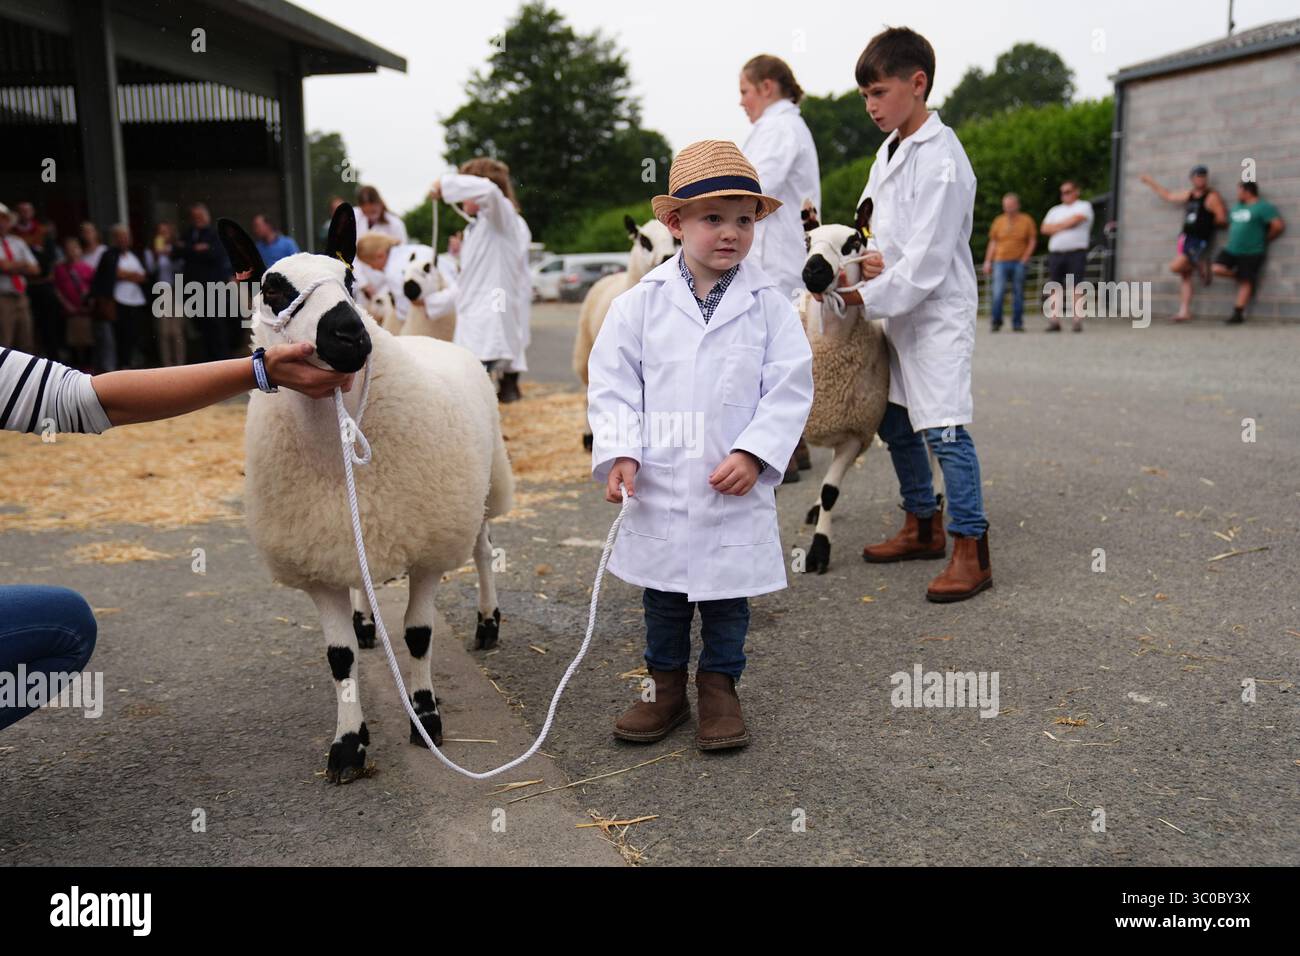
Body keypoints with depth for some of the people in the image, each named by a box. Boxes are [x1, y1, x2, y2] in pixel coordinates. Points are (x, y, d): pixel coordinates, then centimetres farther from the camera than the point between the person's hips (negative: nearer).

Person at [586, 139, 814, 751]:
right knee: (662, 596, 15)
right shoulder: (642, 302, -3)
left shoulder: (768, 304, -4)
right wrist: (619, 453, -13)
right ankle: (665, 684, 32)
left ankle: (719, 685, 31)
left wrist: (753, 453, -15)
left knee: (727, 597, 13)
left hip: (736, 487, -1)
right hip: (658, 487, 1)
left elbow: (790, 387, -5)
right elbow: (611, 383, -2)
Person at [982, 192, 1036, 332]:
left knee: (1018, 293, 2)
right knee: (998, 292, -11)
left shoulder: (1027, 220, 4)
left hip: (1019, 262, 0)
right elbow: (993, 242, 11)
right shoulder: (998, 221, 8)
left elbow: (1032, 241, 6)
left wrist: (1025, 258, -4)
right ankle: (996, 322, -2)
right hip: (1000, 262, 0)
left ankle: (1017, 323, 8)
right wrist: (988, 261, 5)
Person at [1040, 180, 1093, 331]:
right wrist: (1065, 226, -3)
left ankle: (1077, 321, -15)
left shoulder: (1084, 206, 9)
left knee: (1076, 288, -11)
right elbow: (1045, 229, 8)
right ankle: (1054, 322, 1)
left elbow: (1075, 220, -9)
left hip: (1076, 252, -5)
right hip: (1055, 253, 5)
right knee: (1055, 288, 1)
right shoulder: (1055, 210, 23)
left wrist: (1057, 226, 4)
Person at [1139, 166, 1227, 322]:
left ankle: (1199, 265, 3)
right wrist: (1151, 182, 31)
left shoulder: (1212, 197, -7)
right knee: (1185, 277, 7)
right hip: (1185, 238, 8)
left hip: (1199, 240, -8)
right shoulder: (1188, 195, 14)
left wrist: (1207, 222, -1)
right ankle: (1185, 311, 9)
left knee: (1175, 267, -23)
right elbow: (1168, 196, 28)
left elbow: (1222, 219, -12)